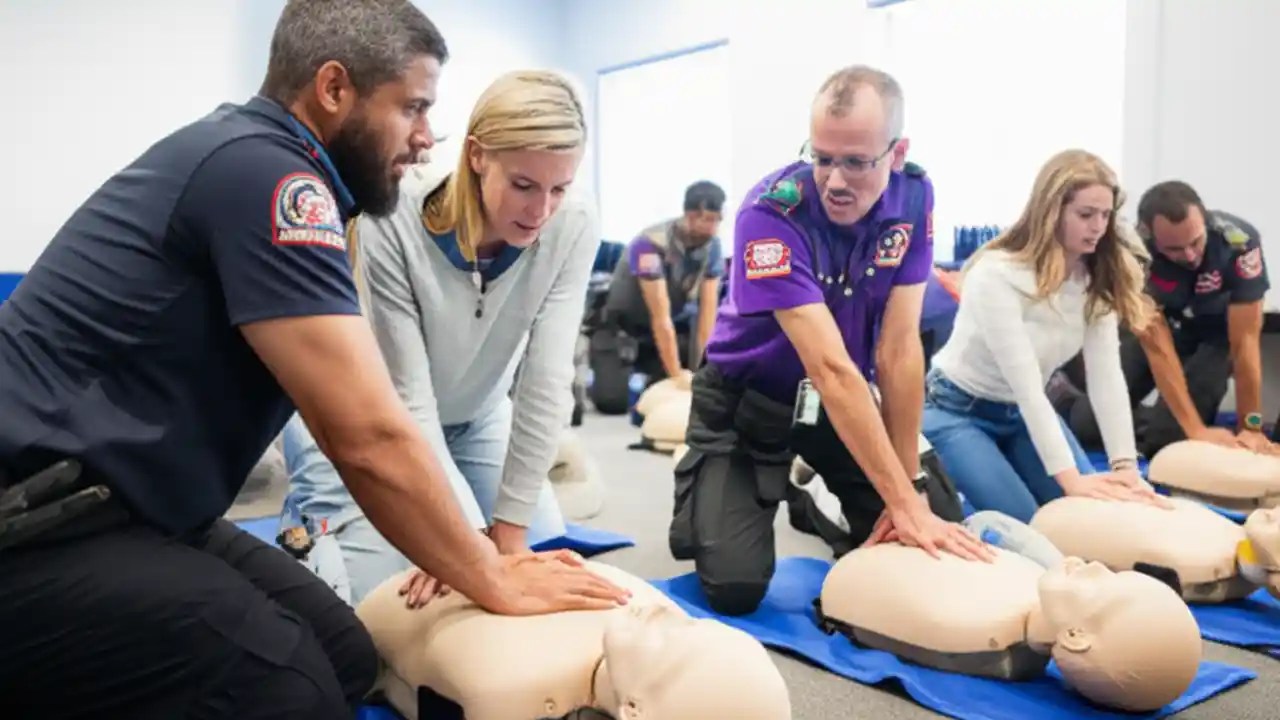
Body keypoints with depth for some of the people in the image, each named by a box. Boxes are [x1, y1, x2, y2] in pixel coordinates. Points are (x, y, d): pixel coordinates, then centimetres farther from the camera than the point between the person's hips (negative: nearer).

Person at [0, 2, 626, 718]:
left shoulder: (258, 164, 11)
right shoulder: (263, 171, -20)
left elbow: (346, 425, 12)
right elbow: (371, 437, -23)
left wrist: (468, 558, 9)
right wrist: (494, 582, -10)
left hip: (124, 508, 10)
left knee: (344, 656, -1)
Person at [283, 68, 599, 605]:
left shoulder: (572, 229, -24)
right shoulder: (393, 224, -33)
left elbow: (545, 386, -24)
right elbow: (406, 400, -30)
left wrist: (509, 532, -21)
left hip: (474, 416, 4)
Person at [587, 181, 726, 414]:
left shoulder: (713, 246, -13)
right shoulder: (651, 244, -30)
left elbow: (708, 310, -12)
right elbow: (660, 317, -30)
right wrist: (676, 374, -28)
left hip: (676, 326, 5)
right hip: (622, 326, -5)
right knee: (613, 400, -20)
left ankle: (644, 374, 19)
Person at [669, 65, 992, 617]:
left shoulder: (913, 197, -14)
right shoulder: (771, 213, -30)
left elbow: (898, 349, -15)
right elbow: (831, 369, -34)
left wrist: (910, 488, -17)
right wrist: (904, 501, -35)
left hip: (849, 400, 5)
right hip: (747, 401, -4)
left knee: (942, 547, 0)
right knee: (734, 586, -15)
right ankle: (703, 490, 18)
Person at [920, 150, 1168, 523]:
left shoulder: (1096, 277, -7)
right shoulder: (997, 273, -29)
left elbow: (1107, 376, -14)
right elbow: (1025, 385, -32)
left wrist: (1126, 466, -23)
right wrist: (1070, 478, -34)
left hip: (1023, 412, 7)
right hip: (957, 410, -7)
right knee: (1024, 523, -15)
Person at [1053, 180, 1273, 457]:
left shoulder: (1240, 241, -33)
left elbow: (1245, 340, -27)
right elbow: (1158, 347, -30)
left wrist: (1251, 427, -26)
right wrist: (1197, 429, -33)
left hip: (1216, 332, 0)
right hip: (1156, 326, 0)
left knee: (1167, 434, -16)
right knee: (1090, 424, -10)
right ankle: (1062, 396, 24)